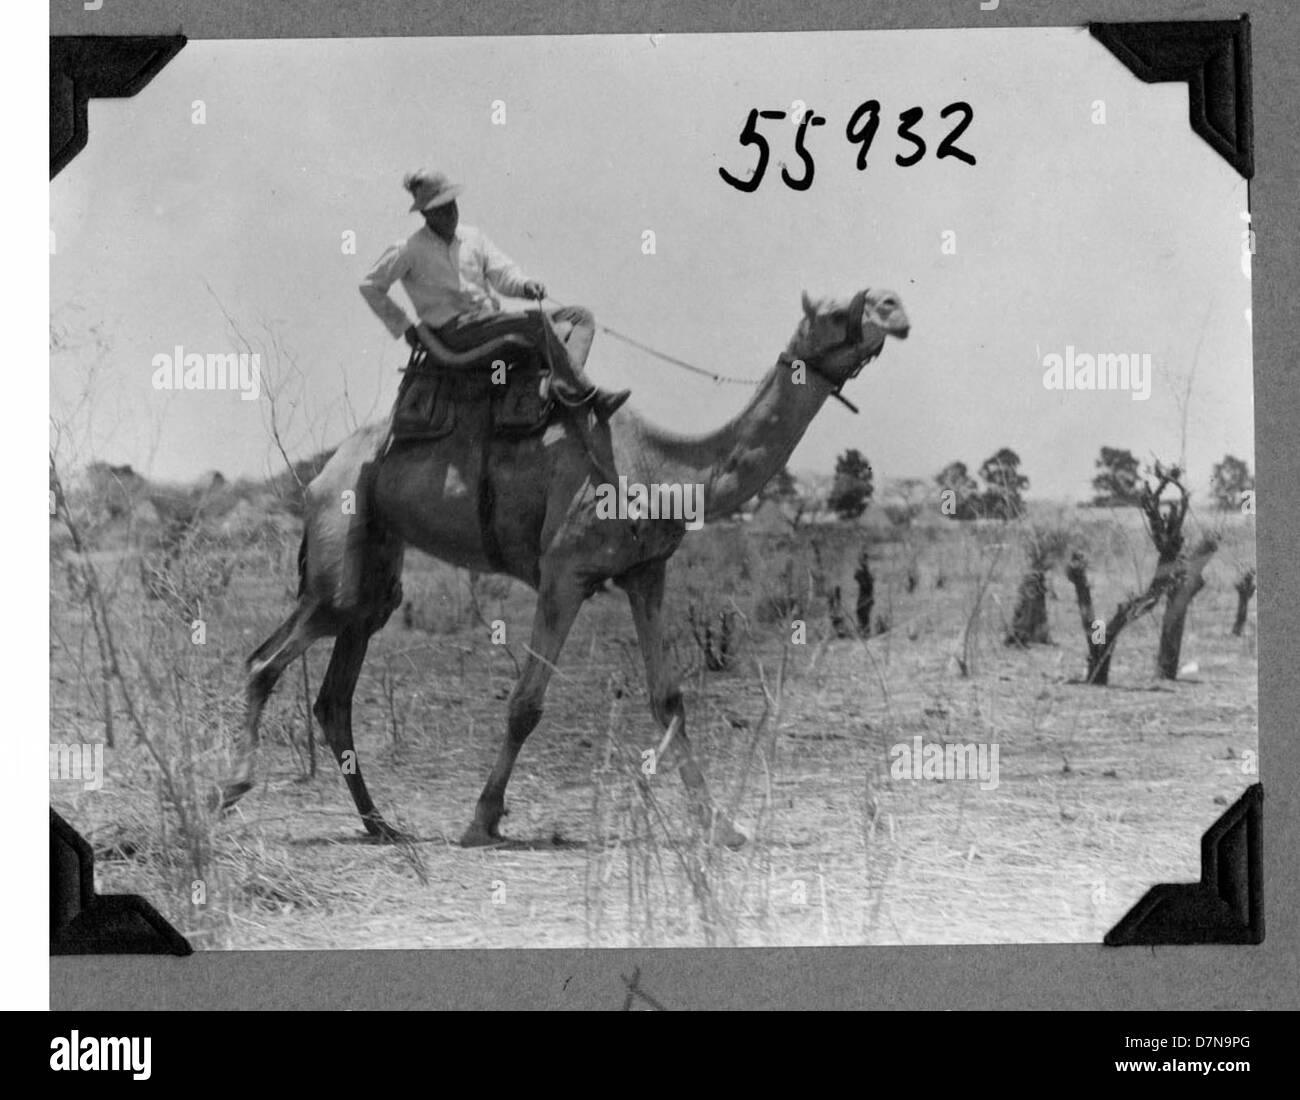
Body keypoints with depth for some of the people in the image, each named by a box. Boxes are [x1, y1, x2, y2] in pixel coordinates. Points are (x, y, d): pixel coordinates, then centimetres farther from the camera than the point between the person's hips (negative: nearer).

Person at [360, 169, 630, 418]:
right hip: (455, 328, -7)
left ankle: (564, 385, -36)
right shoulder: (410, 250, 0)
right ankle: (589, 396, -38)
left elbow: (501, 272, 5)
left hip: (492, 319, 7)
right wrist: (403, 327, 2)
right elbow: (370, 287, 6)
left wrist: (524, 285, -18)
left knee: (582, 316, -8)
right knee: (536, 322, -31)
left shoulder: (473, 237, 16)